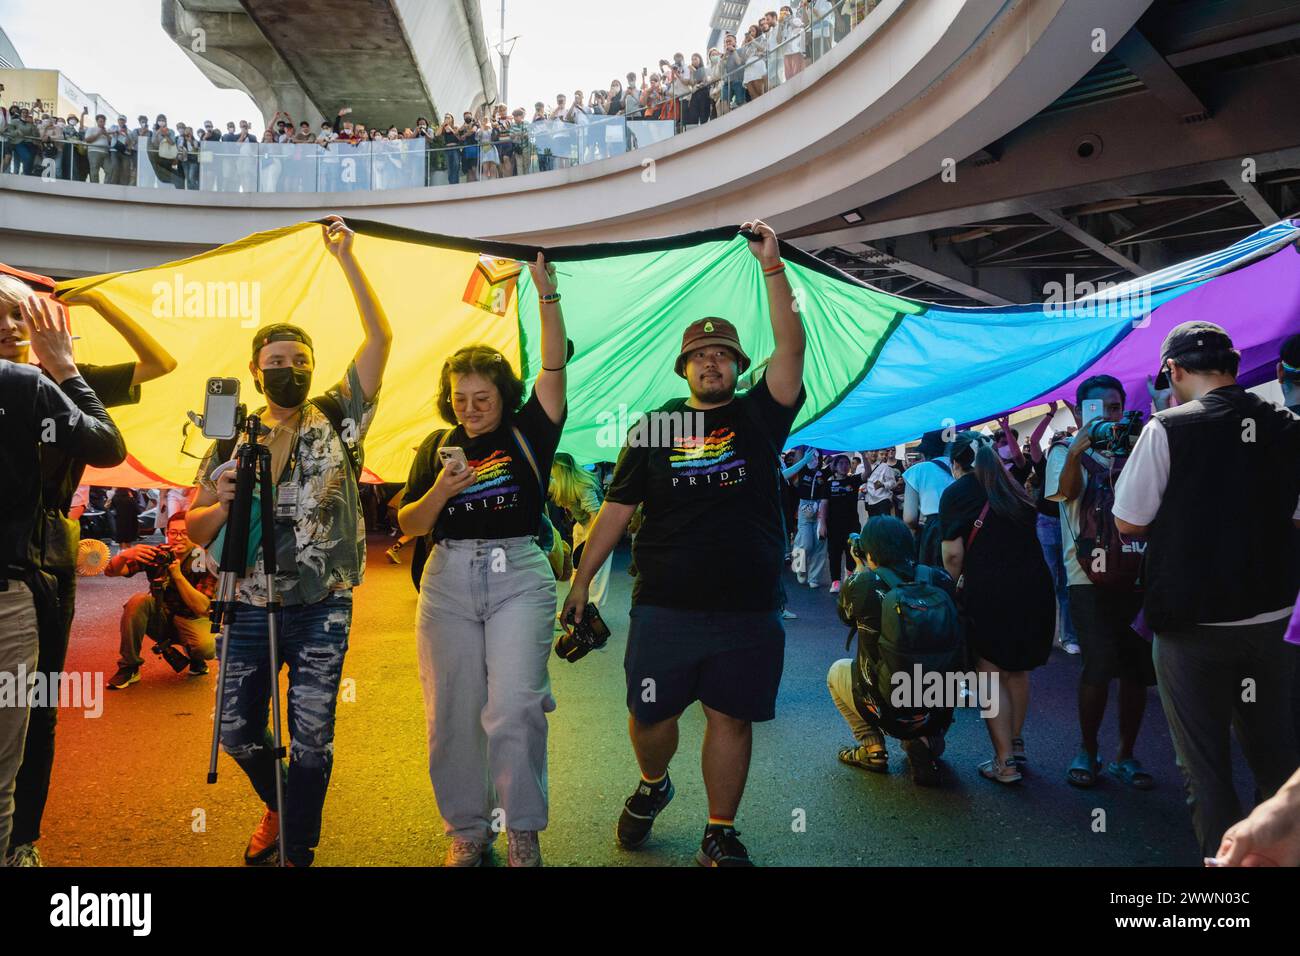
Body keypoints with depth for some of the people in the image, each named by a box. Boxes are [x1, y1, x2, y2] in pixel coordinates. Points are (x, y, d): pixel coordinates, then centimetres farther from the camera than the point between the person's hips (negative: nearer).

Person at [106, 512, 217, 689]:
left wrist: (177, 574, -33)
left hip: (191, 620, -2)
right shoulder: (158, 554, -10)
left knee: (207, 647, -34)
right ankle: (129, 667, -14)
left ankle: (196, 659, 7)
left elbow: (201, 607, -24)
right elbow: (111, 571, -14)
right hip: (161, 617, 2)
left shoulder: (204, 561, -16)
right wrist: (125, 555, -37)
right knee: (137, 601, -28)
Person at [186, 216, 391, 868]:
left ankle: (297, 849, 20)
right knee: (237, 730, 12)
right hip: (250, 608, 3)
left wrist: (345, 257, -10)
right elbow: (194, 529, 5)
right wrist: (223, 503, -17)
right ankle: (282, 807, 41)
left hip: (321, 610, -2)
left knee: (311, 738, 0)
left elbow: (380, 337, -8)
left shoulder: (337, 418, 0)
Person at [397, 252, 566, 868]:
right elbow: (409, 525, 10)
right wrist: (439, 492, -10)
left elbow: (555, 365, -9)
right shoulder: (437, 446, 11)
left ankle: (523, 831, 7)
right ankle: (467, 830, 21)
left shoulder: (528, 431, 3)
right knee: (452, 713, 4)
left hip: (519, 575, -3)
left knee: (515, 708, -11)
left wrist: (546, 291, -18)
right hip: (448, 579, 3)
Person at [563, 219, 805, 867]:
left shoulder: (759, 416, 5)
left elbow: (791, 345, -9)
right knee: (651, 714, 7)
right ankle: (652, 785, 39)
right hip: (664, 605, 1)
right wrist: (581, 580, 5)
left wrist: (772, 266, -17)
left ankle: (720, 835, 23)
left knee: (730, 718, 7)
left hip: (748, 607, 0)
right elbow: (617, 509, 8)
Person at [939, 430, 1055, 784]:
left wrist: (956, 584, 11)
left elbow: (953, 553, -7)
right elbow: (1029, 539, 18)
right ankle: (1016, 745, 32)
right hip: (1035, 584, 6)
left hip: (989, 592, -6)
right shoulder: (1013, 489, 17)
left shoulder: (957, 492, 0)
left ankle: (1005, 763, 6)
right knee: (1018, 670, 20)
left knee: (991, 676, 5)